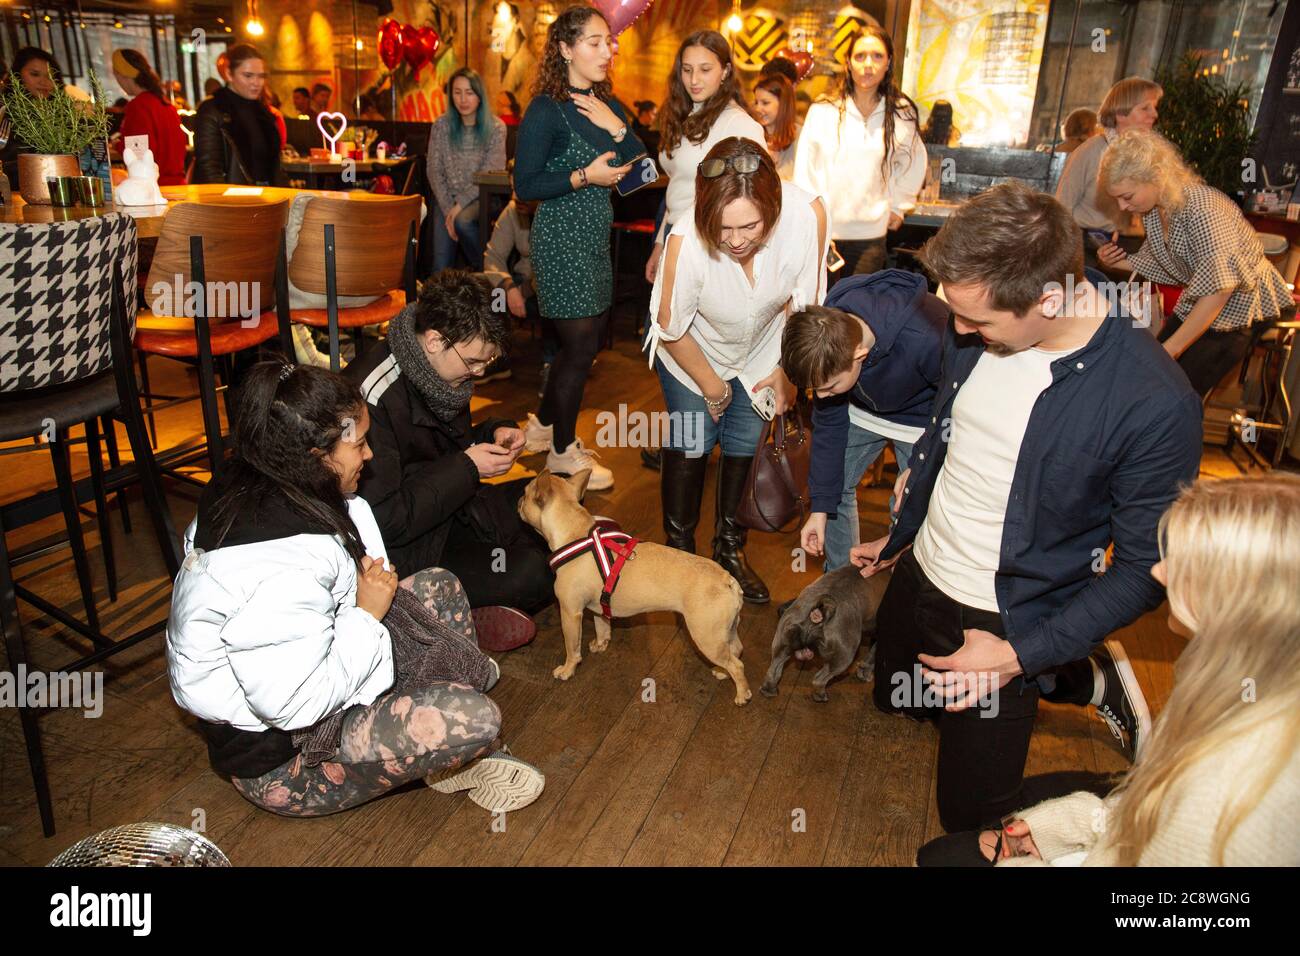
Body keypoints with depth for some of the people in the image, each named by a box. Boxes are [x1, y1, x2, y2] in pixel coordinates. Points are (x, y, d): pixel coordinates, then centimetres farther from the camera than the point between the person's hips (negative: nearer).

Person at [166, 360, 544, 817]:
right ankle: (458, 754, 10)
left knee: (439, 586, 7)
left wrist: (364, 583, -7)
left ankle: (458, 747, 5)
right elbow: (295, 705, -31)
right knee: (476, 719, -27)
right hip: (277, 761, -10)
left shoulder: (249, 495, -4)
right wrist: (366, 614, -20)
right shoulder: (280, 570, -34)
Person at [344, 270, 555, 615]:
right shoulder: (374, 399, -29)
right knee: (528, 573, -23)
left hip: (448, 507, 9)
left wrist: (494, 432, -4)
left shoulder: (440, 366, -2)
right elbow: (383, 521, -28)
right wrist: (466, 468, -24)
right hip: (400, 549, -9)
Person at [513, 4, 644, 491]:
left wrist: (618, 128, -10)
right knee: (581, 342, -2)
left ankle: (544, 425, 33)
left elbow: (642, 167, 5)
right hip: (561, 237, -8)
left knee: (588, 337, 14)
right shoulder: (546, 109, -13)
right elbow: (525, 186, -15)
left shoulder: (606, 104, 9)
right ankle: (563, 451, 16)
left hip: (595, 236, 8)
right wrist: (585, 176, -20)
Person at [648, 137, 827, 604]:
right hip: (694, 350, -2)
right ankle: (678, 548, 26)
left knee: (744, 447, 9)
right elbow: (673, 329, -20)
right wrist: (711, 387, -7)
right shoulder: (686, 240, -39)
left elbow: (804, 300, -14)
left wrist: (787, 370, -6)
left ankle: (730, 549, 31)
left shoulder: (806, 213, -34)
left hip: (761, 350, 2)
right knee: (690, 446, 2)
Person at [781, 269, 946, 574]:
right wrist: (820, 506, -10)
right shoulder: (826, 330, -26)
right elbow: (829, 421, -13)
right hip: (865, 408, 4)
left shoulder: (925, 341, -44)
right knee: (832, 486, 4)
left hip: (921, 418, -4)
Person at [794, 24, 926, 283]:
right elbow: (805, 174, -4)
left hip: (870, 235, 2)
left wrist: (898, 207, 17)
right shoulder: (822, 111, -3)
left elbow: (915, 163, 21)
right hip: (822, 232, -1)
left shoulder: (902, 115, 4)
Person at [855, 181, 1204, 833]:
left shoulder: (1156, 404, -28)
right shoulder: (976, 327, -12)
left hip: (1003, 623, -6)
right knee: (894, 700, 29)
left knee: (969, 814, 9)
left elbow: (1145, 568, -18)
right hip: (919, 573, 6)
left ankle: (1093, 680, 30)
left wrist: (1021, 653, -21)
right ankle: (1081, 675, 44)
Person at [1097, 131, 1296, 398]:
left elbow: (1218, 289, -34)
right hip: (1198, 304, 8)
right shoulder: (1152, 208, -4)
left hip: (1242, 305, -8)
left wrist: (1169, 350, -35)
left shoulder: (1202, 208, -29)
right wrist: (1118, 262, -9)